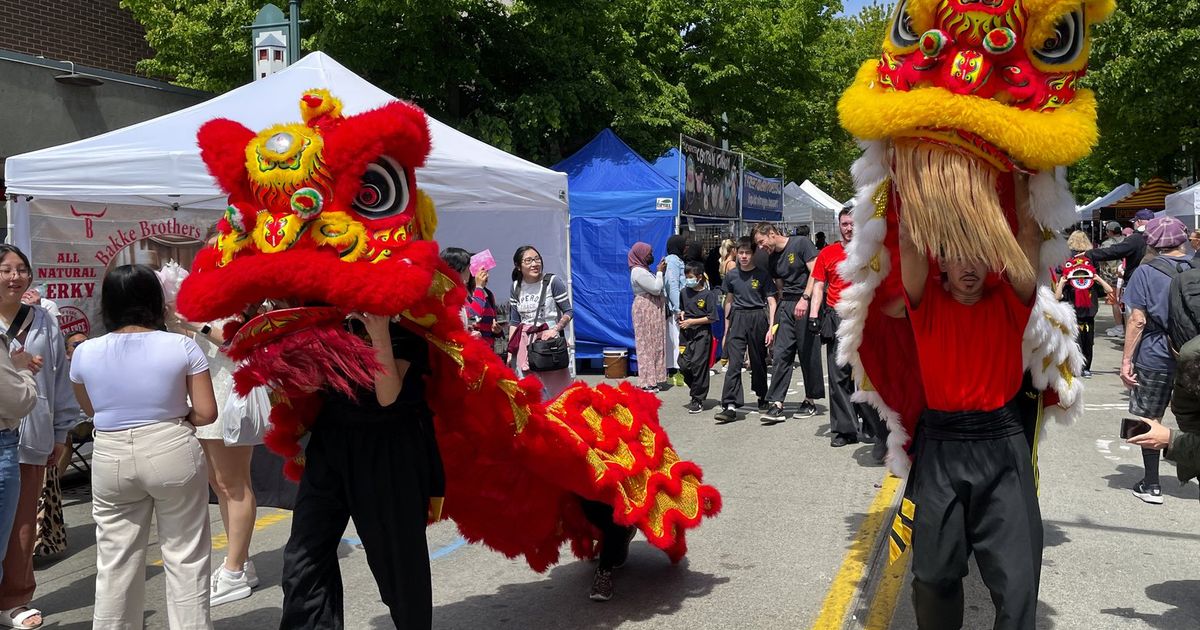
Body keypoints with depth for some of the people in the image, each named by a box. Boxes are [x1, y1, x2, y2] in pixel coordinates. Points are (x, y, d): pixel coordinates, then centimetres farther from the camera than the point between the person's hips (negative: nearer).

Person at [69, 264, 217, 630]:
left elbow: (91, 411, 15)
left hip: (111, 458, 2)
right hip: (172, 453, -2)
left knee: (115, 563, 13)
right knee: (185, 559, 9)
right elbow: (206, 413, -8)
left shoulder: (85, 352, -1)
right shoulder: (182, 347, -9)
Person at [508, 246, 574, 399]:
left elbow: (568, 311, -1)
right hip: (524, 344, 4)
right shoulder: (516, 286, 8)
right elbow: (514, 321, 13)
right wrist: (510, 350, 8)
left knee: (555, 387, -4)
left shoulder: (553, 282, -4)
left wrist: (556, 329, -16)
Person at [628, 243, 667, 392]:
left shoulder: (642, 270, 16)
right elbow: (656, 289, -18)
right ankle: (647, 382, -4)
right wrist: (660, 272, -7)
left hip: (651, 310, 10)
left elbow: (655, 288, 17)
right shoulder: (638, 272, -17)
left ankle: (651, 379, 15)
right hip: (645, 309, -10)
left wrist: (660, 271, 11)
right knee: (647, 344, -7)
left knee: (652, 344, 11)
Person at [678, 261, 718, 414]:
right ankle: (696, 391, 22)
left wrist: (692, 322, -13)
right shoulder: (684, 292, 10)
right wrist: (682, 314, 3)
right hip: (686, 333, 6)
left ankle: (698, 400, 5)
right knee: (683, 364, 0)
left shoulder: (708, 294, -8)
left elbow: (711, 318, -10)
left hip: (702, 334, -6)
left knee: (698, 365, -5)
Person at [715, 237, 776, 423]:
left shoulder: (762, 275, 0)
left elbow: (771, 302, 0)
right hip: (737, 319, 1)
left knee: (758, 362, 9)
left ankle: (762, 397, 30)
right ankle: (730, 405, -16)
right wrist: (726, 329, 16)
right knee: (734, 362, -10)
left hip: (758, 319, -1)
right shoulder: (731, 276, 8)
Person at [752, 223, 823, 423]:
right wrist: (773, 325, 11)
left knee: (808, 354, 1)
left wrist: (804, 298, -19)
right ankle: (777, 404, -6)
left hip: (806, 303, -6)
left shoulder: (801, 243, -3)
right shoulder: (772, 260, 16)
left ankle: (810, 401, 13)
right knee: (780, 354, -4)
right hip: (786, 306, 6)